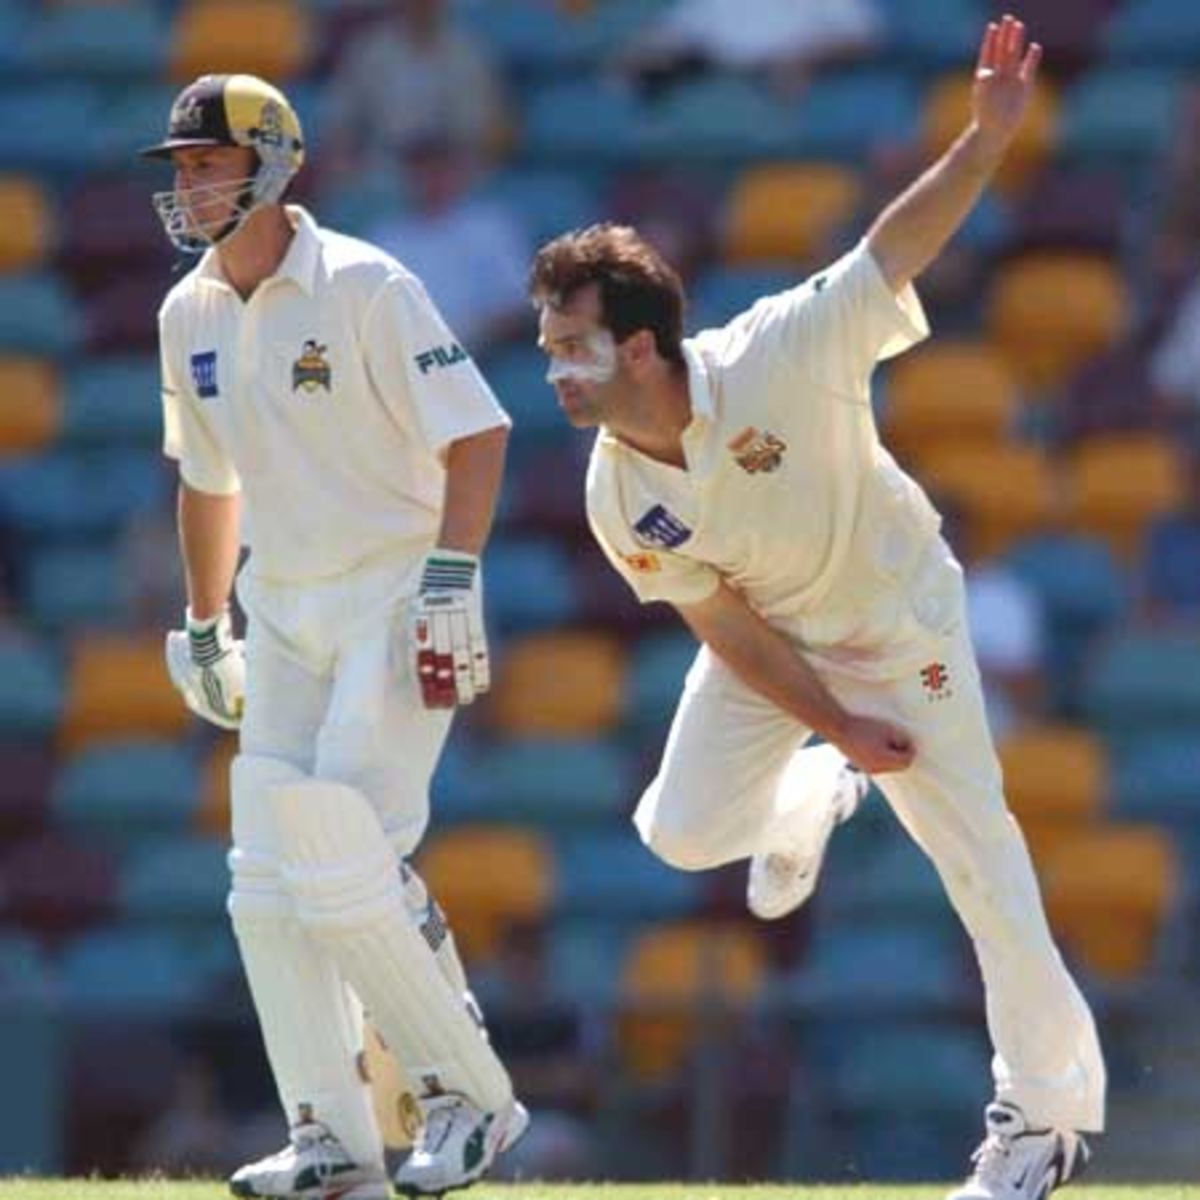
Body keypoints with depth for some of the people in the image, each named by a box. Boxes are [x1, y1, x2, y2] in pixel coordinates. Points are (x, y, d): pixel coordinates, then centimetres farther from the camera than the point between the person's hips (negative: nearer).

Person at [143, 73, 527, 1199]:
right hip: (283, 612, 7)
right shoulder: (190, 316, 9)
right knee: (269, 882, -1)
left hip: (394, 594, -7)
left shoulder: (362, 288, -13)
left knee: (350, 869, -16)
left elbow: (476, 432, -16)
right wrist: (204, 623, 24)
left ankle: (470, 1095, -1)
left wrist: (451, 576, -24)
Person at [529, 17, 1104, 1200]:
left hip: (898, 622, -4)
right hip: (772, 638, 4)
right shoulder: (617, 500, -18)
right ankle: (802, 814, 31)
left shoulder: (774, 360, -32)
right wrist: (837, 727, -16)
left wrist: (990, 132, -46)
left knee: (978, 860, -3)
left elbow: (899, 246, -33)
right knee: (683, 833, -6)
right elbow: (726, 628, -11)